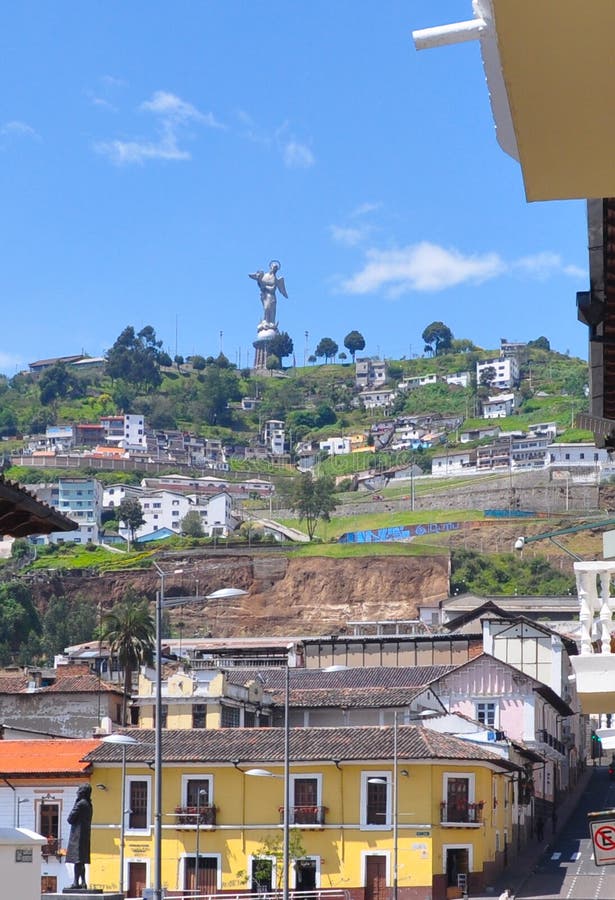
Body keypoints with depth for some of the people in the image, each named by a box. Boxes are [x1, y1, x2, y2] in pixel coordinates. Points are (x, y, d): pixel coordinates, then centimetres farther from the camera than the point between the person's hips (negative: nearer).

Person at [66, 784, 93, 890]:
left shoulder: (80, 804, -13)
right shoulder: (88, 804, 13)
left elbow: (70, 819, -11)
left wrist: (74, 804, 1)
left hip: (78, 835, -9)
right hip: (86, 834, 9)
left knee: (77, 860, -10)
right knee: (81, 860, 13)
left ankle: (76, 882, -12)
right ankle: (83, 882, 14)